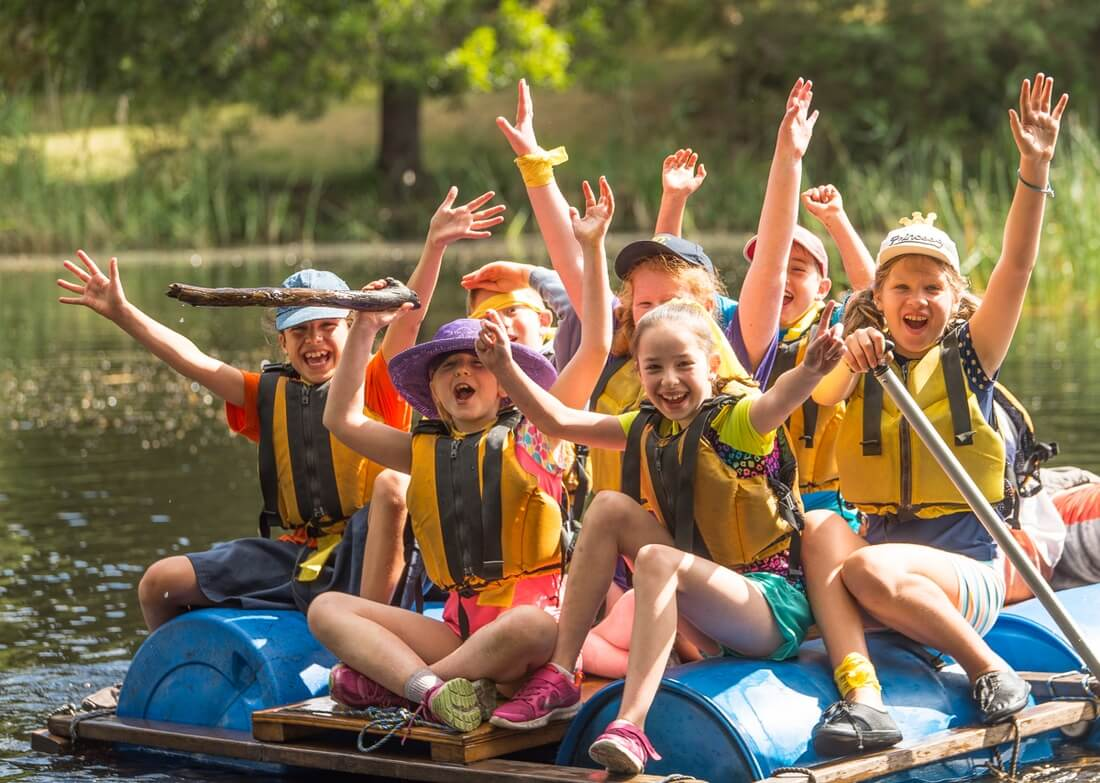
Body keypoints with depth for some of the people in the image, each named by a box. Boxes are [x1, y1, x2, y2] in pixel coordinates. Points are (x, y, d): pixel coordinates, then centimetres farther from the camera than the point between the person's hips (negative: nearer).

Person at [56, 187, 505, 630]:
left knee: (392, 484, -36)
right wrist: (122, 313, 0)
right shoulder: (270, 396, 14)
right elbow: (192, 361, 9)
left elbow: (409, 319, -14)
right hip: (297, 557, 5)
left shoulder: (376, 384, 1)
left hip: (363, 560, -5)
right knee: (159, 583, -1)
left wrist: (434, 246, -30)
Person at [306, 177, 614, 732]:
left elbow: (595, 348, 1)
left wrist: (591, 249, -5)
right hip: (459, 623, 4)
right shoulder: (425, 452, 20)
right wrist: (365, 331, 14)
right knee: (327, 608, -10)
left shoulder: (533, 434, 7)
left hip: (530, 613, -4)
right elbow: (342, 420, 19)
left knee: (533, 626, -40)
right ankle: (431, 687, -34)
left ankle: (387, 681, -25)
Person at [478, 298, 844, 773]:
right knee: (610, 508, -8)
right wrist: (504, 368, -10)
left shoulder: (738, 418, -10)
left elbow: (780, 399, -34)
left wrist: (810, 371, -56)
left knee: (658, 558, -32)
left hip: (774, 607, -7)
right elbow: (557, 421, 5)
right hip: (709, 626, 7)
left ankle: (631, 724, -46)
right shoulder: (648, 430, 9)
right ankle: (557, 679, -11)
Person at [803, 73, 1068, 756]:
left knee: (868, 568, -31)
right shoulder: (859, 370, 8)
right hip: (885, 550, 3)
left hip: (968, 570, -3)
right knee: (822, 530, -28)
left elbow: (1017, 266, -9)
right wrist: (849, 362, -39)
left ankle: (991, 672, -14)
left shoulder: (967, 358, 4)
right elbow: (824, 392, -16)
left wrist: (1035, 168, -21)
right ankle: (859, 692, -41)